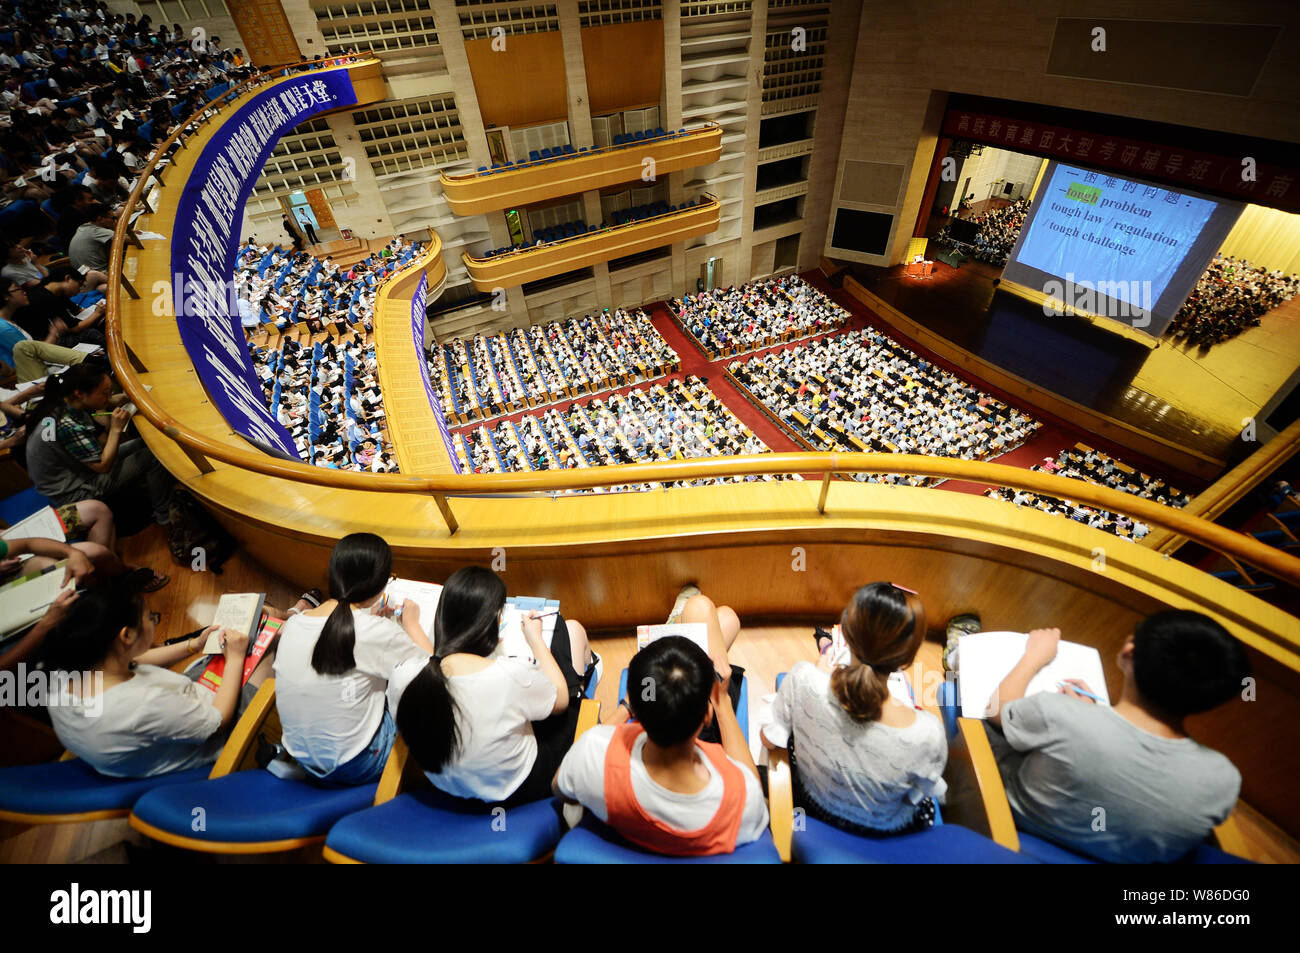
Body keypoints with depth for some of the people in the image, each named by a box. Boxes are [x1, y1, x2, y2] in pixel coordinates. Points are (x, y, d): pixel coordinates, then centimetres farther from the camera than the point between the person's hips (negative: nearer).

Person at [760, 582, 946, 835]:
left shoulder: (803, 680, -35)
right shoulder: (926, 733, -37)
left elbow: (770, 740, -14)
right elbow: (925, 791, -14)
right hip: (885, 829, 0)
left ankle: (828, 651, 47)